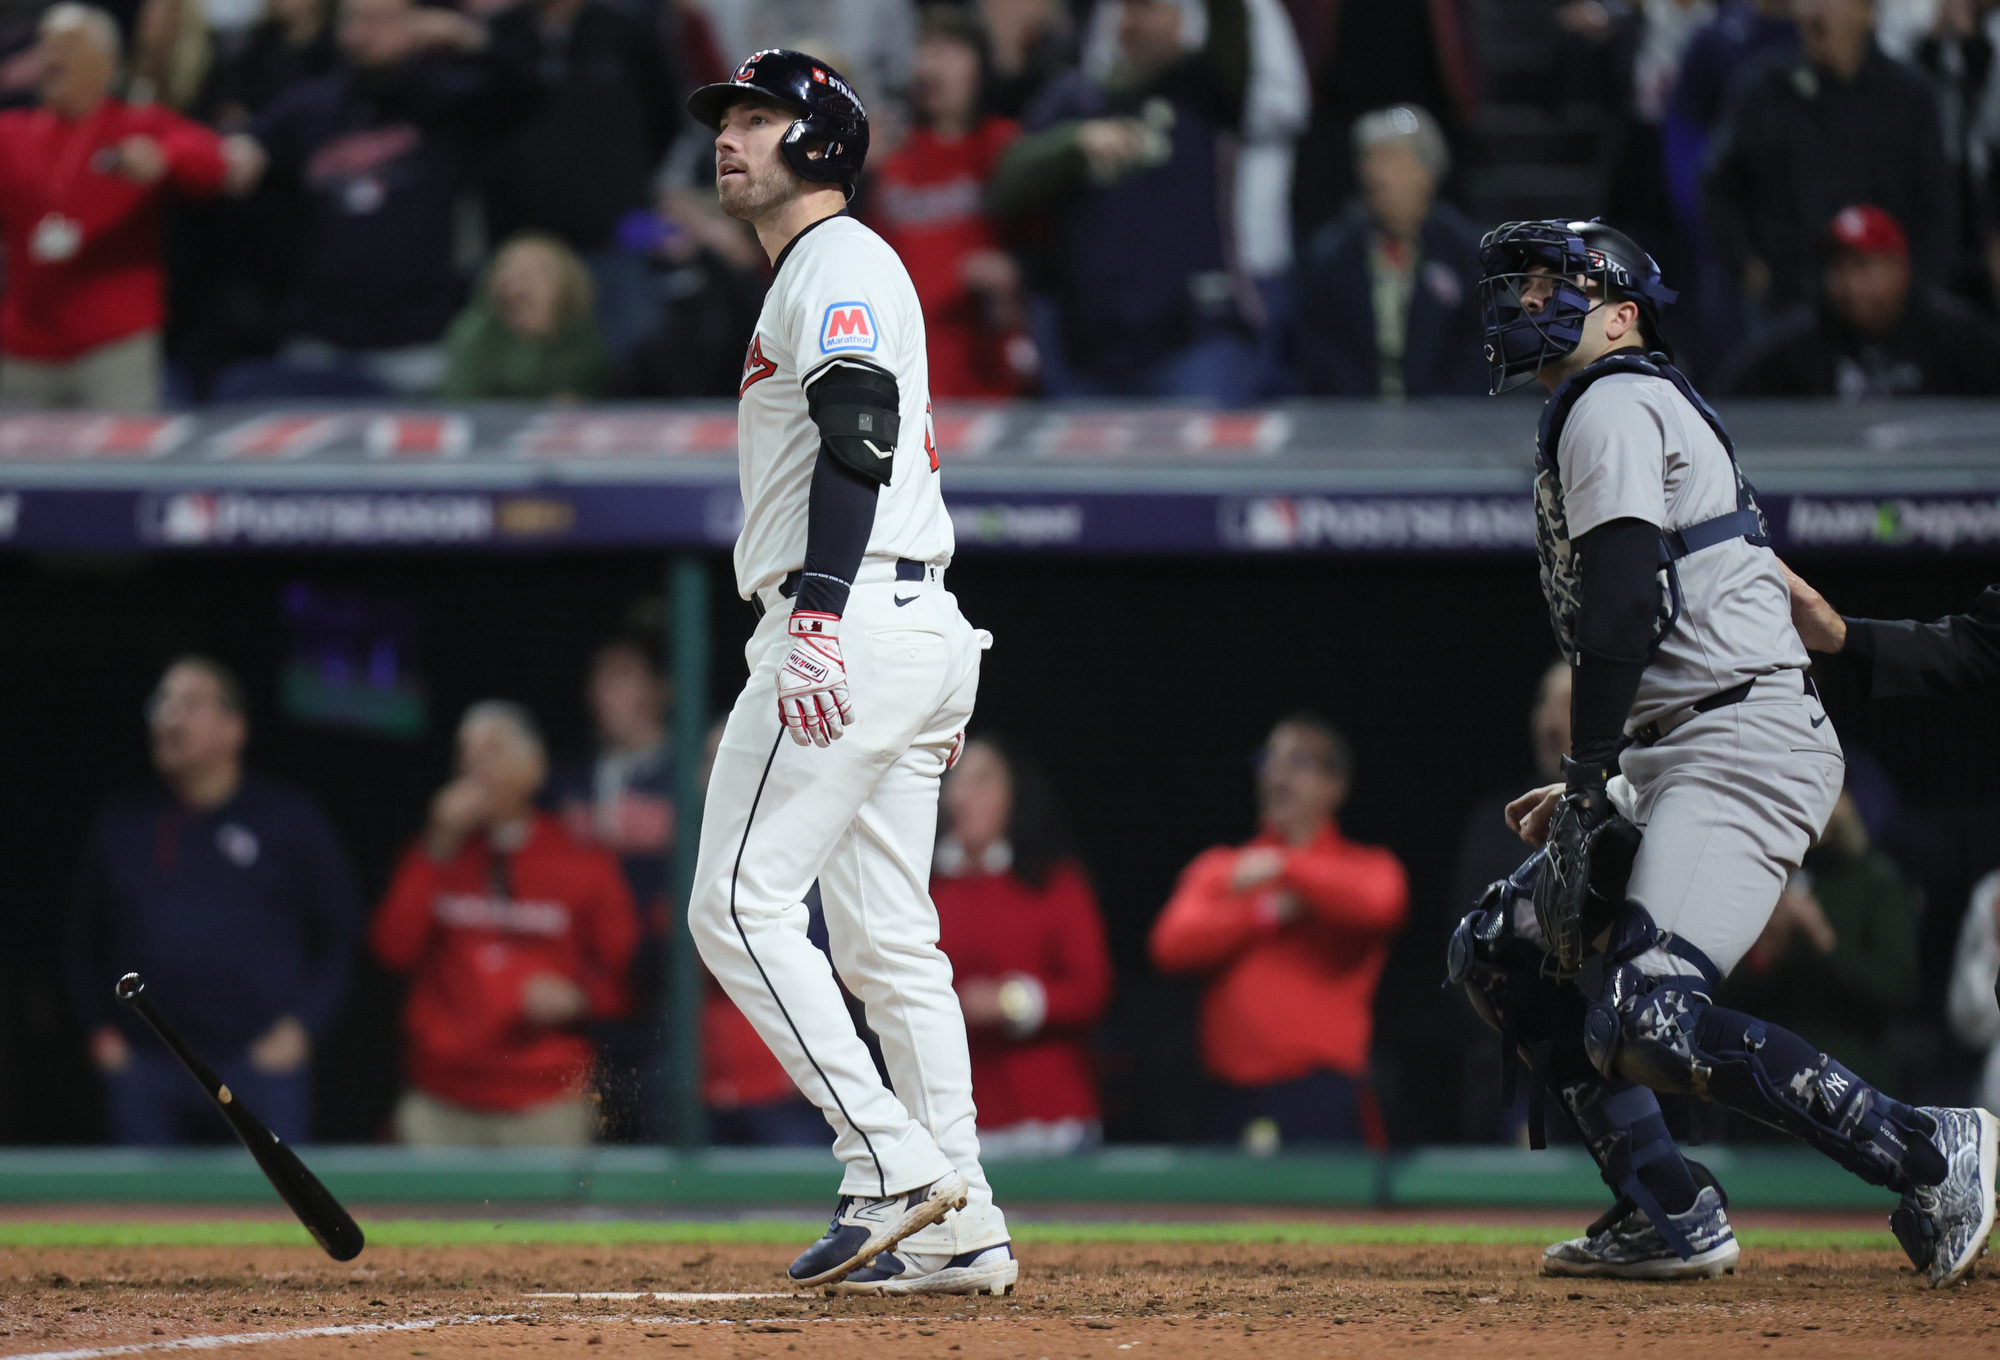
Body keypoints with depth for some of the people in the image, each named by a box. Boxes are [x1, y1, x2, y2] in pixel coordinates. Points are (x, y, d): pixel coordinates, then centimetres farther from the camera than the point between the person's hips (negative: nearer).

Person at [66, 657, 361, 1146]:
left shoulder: (289, 817, 6)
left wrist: (300, 1027, -4)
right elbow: (83, 940, 21)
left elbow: (341, 935, 6)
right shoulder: (120, 823, 14)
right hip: (143, 1066, 3)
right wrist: (100, 1028, 10)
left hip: (262, 1067, -3)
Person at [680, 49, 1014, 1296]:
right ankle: (959, 1231, 5)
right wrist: (935, 686, 26)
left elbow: (862, 436, -21)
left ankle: (896, 1167, -18)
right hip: (918, 631, 11)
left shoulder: (840, 263, -6)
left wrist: (819, 615, -33)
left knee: (742, 902, -13)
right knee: (886, 939, 8)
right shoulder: (821, 277, 27)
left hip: (853, 625, -11)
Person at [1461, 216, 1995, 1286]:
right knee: (1497, 949, 14)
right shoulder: (1647, 409, 27)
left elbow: (1623, 604, -17)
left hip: (1743, 748, -11)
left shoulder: (1612, 405, -4)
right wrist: (1588, 792, 23)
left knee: (1645, 1019, -25)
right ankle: (1668, 1215, 7)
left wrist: (1589, 777, -16)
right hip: (1685, 759, 11)